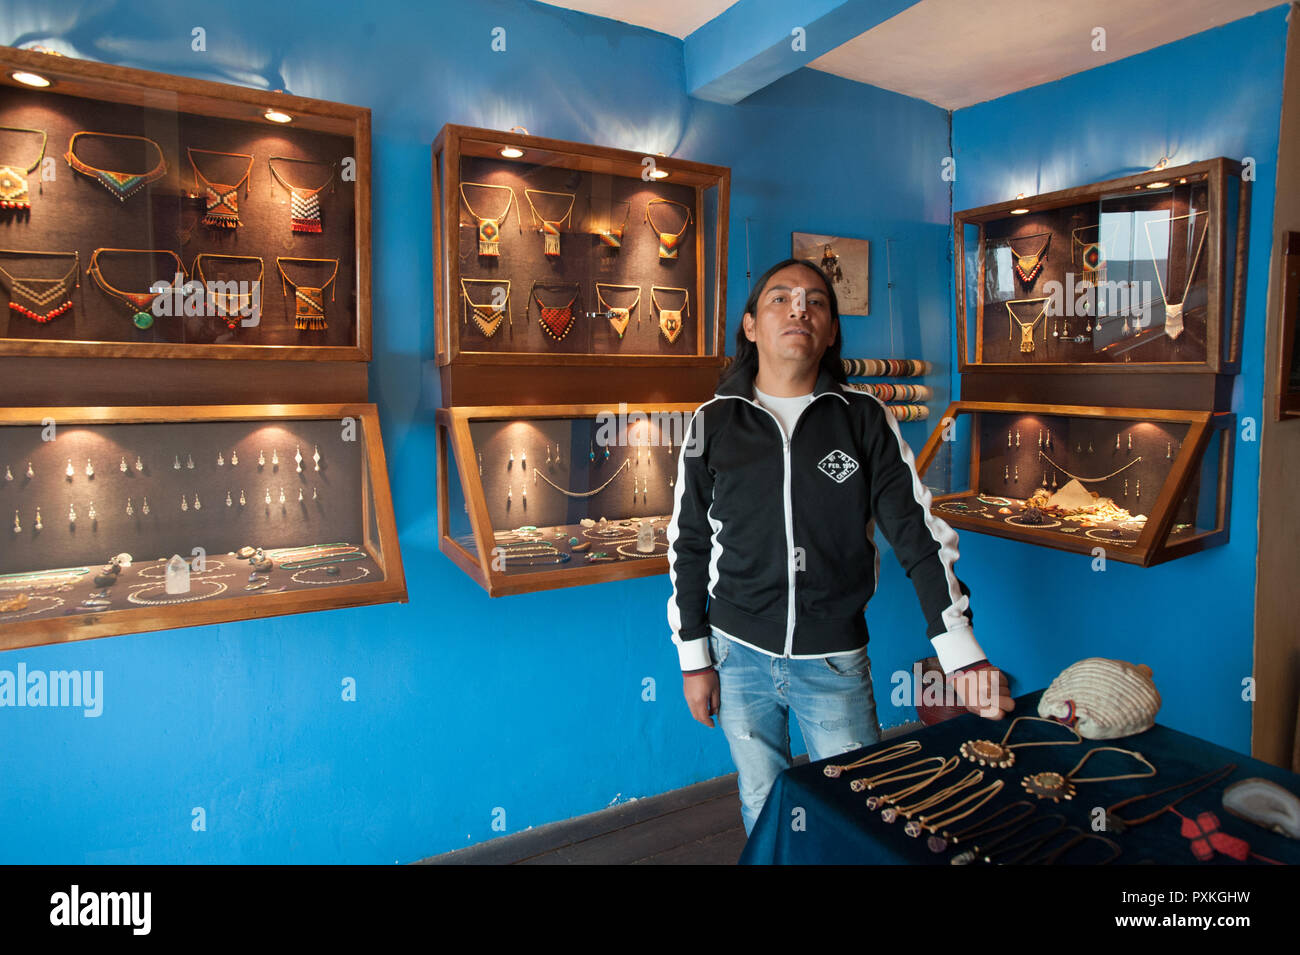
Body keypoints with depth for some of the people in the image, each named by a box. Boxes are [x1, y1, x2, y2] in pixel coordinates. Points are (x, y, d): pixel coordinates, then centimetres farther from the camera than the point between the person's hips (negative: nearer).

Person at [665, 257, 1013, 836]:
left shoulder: (865, 419, -3)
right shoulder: (714, 423, -2)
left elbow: (918, 532, -6)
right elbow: (688, 545, 3)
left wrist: (962, 653, -16)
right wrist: (693, 658, 3)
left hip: (836, 661, 0)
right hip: (739, 656, 1)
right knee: (762, 808, 18)